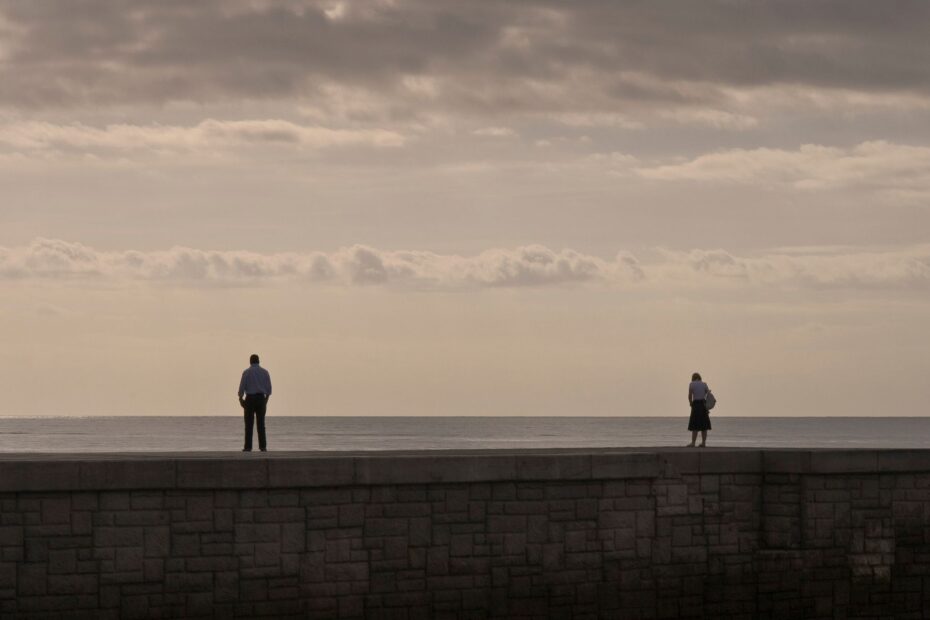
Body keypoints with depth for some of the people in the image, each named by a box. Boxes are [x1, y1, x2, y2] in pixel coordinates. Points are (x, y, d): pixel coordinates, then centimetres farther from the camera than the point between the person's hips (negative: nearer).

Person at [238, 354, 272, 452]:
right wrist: (266, 400, 16)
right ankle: (263, 446, 2)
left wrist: (241, 399, 4)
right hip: (261, 398, 3)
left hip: (250, 399, -3)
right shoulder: (265, 372, 6)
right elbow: (269, 388, 6)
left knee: (249, 424, 0)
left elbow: (242, 387, -8)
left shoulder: (247, 372, -4)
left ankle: (248, 447, -4)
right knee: (261, 423, 7)